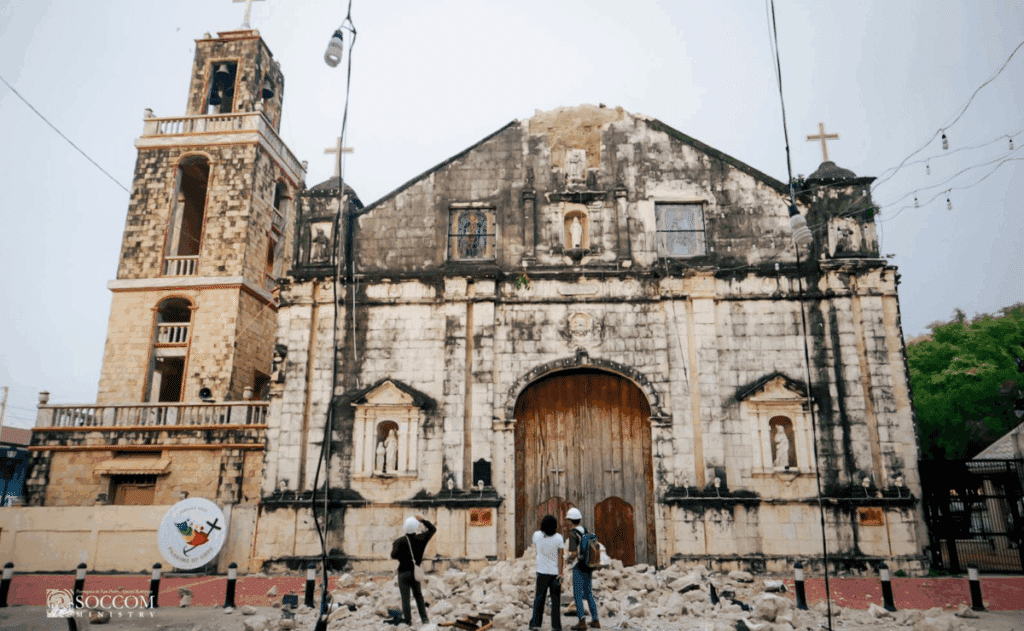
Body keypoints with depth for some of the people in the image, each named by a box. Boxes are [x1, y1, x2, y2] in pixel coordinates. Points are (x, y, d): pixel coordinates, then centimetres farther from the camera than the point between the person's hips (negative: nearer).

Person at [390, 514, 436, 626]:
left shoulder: (399, 541, -13)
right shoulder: (420, 538, -3)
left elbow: (394, 555, -18)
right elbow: (433, 529, 10)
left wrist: (393, 548, 1)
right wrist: (423, 520, 10)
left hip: (404, 572, -3)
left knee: (405, 597, 3)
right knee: (418, 596, 16)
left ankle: (408, 620, 3)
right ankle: (424, 618, 11)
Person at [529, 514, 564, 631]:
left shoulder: (537, 535, -9)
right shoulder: (559, 538, -12)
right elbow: (560, 556, -14)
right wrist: (560, 573, -12)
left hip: (542, 572, 1)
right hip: (555, 572, -1)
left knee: (539, 598, 10)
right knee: (555, 599, 8)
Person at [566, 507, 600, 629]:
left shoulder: (573, 534, -16)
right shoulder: (585, 529, 5)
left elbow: (574, 553, -21)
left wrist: (569, 559, -1)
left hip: (579, 567, -7)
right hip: (589, 567, 7)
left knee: (578, 595, 0)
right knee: (589, 594, 15)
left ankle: (582, 621, -3)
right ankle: (595, 620, 17)